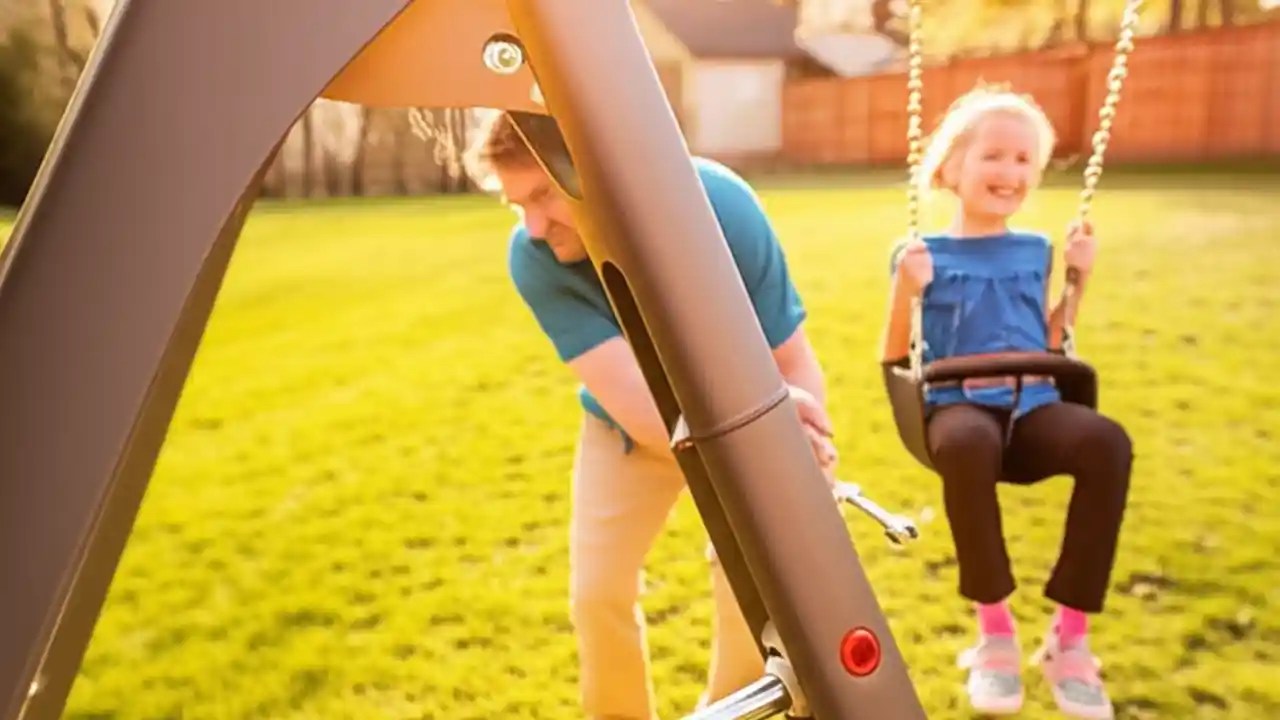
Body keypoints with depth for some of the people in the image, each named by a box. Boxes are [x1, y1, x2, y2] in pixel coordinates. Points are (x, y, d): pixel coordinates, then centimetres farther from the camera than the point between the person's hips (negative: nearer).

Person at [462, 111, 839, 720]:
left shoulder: (717, 205, -34)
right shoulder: (533, 259, -29)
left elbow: (795, 369, -25)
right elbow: (639, 407, -33)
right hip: (627, 428, 2)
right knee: (597, 595, 0)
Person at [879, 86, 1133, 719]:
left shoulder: (1036, 251, 20)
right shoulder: (924, 255, 8)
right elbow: (894, 360, 7)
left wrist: (1077, 280, 15)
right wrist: (906, 291, -8)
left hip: (1033, 405, 4)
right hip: (958, 405, -3)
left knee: (1107, 442, -32)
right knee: (968, 444, -41)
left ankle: (1070, 634, -17)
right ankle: (993, 630, -20)